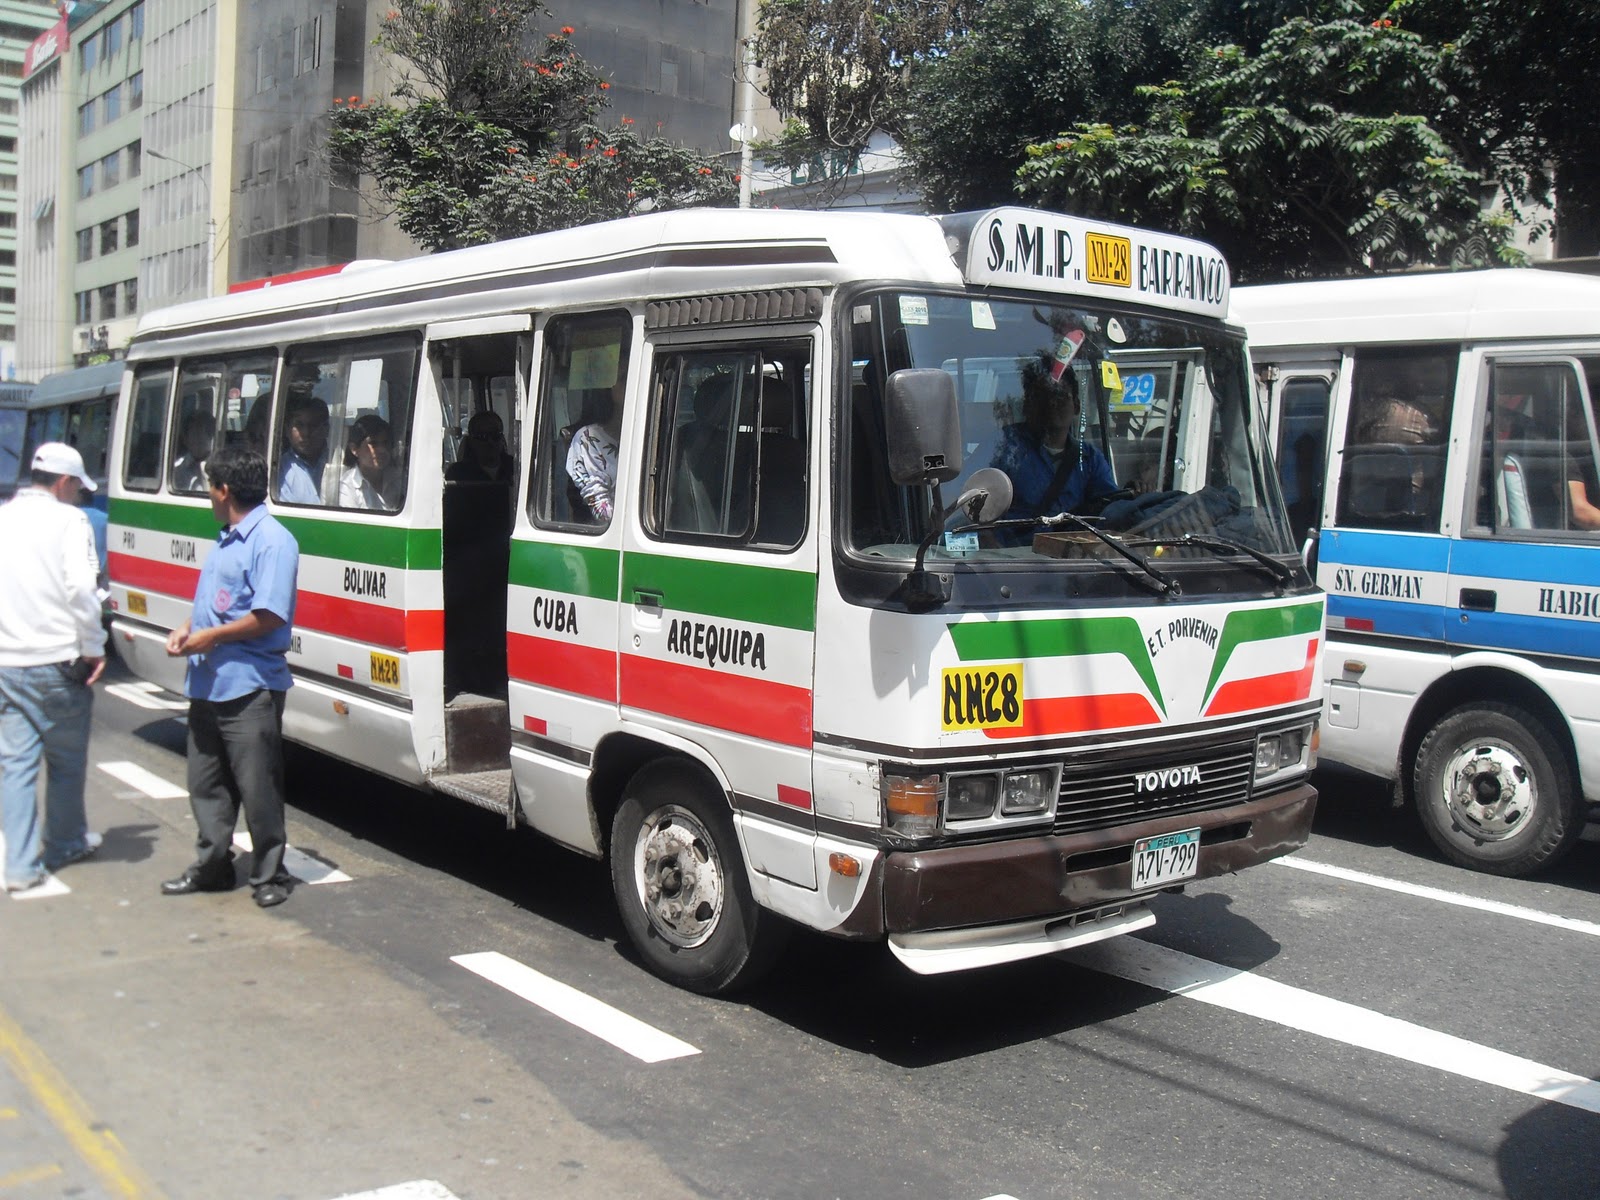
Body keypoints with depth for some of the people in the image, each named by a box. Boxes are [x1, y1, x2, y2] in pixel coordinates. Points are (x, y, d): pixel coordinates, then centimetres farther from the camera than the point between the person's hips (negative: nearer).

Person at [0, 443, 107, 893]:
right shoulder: (68, 520, -9)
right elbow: (80, 589, -17)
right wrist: (93, 649, -7)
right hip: (56, 661, -5)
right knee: (66, 759, 13)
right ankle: (63, 844, 29)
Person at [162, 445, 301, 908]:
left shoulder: (272, 541, -14)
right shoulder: (225, 540, 17)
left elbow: (269, 616, -21)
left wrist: (210, 637, -15)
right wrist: (186, 629, 8)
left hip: (250, 686, -10)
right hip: (208, 683, 10)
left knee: (258, 787, -1)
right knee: (206, 783, 16)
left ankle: (270, 873, 11)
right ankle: (212, 865, 28)